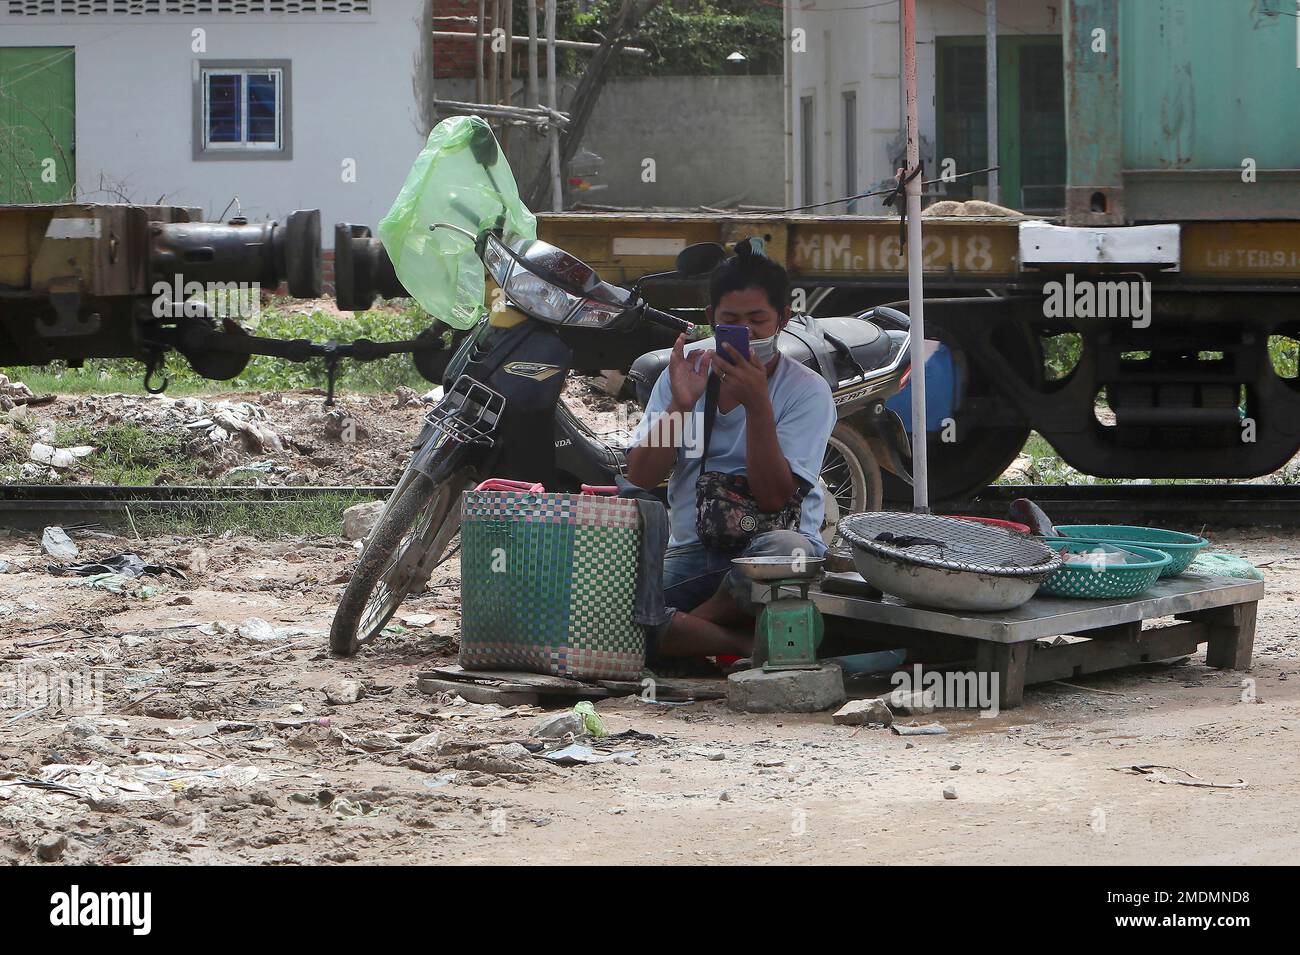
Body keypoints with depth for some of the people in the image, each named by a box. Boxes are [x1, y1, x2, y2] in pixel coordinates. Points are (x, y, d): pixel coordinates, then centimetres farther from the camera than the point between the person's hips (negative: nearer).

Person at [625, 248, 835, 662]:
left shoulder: (806, 391, -4)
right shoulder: (687, 367, 7)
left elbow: (772, 497, -16)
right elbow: (640, 477, -1)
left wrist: (758, 404, -25)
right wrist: (680, 404, -15)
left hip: (763, 541, -2)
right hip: (689, 549, 2)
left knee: (788, 550, -41)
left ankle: (678, 629, -18)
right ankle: (747, 643, -22)